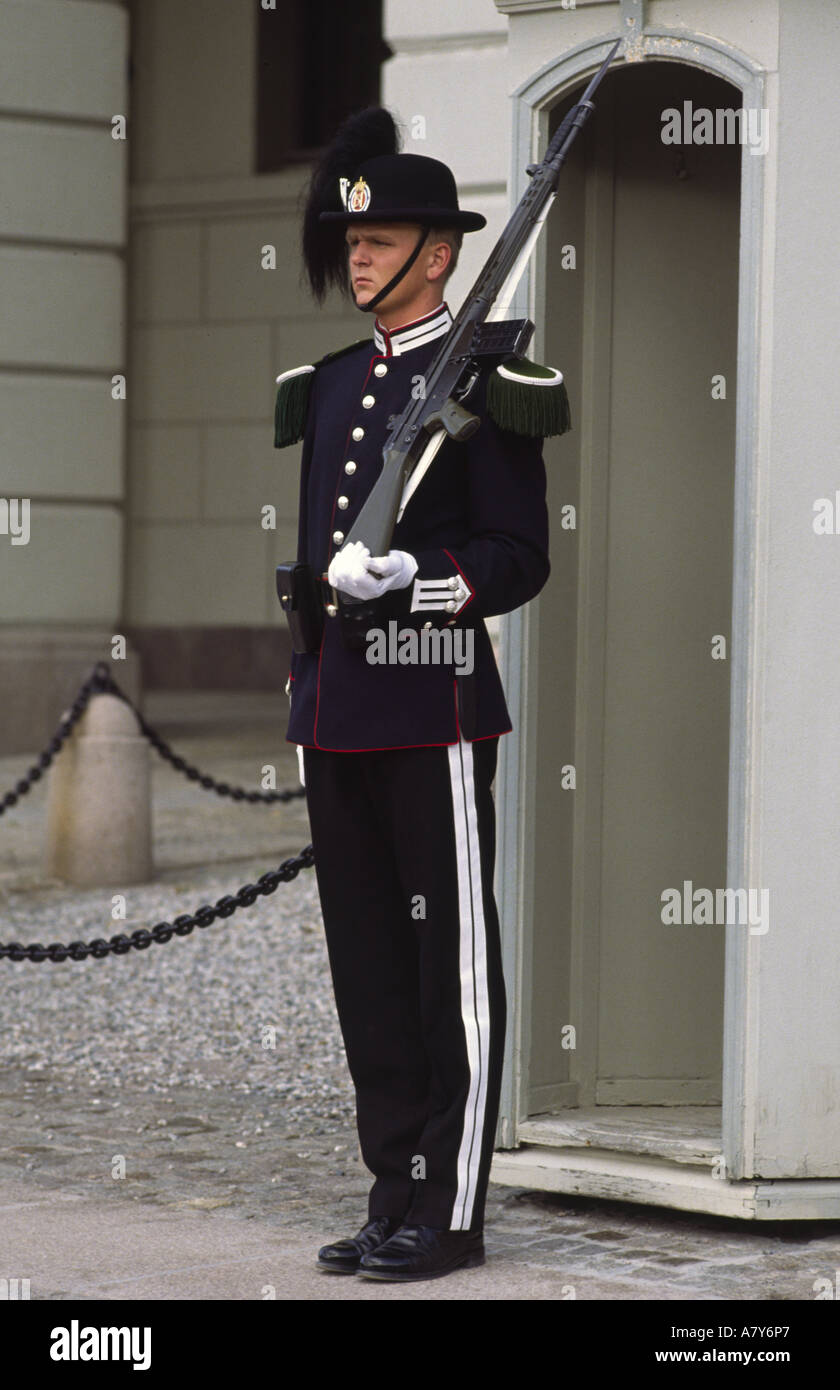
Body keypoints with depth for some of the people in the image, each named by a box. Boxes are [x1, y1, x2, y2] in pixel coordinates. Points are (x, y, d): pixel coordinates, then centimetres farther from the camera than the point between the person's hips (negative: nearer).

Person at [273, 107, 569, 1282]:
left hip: (437, 710, -7)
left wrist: (409, 573, -24)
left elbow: (521, 559, -9)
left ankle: (452, 1216, 3)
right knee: (367, 967, 10)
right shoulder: (329, 386, 16)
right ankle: (395, 1198, 17)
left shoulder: (485, 386, -5)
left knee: (454, 969, -2)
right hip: (337, 720, 7)